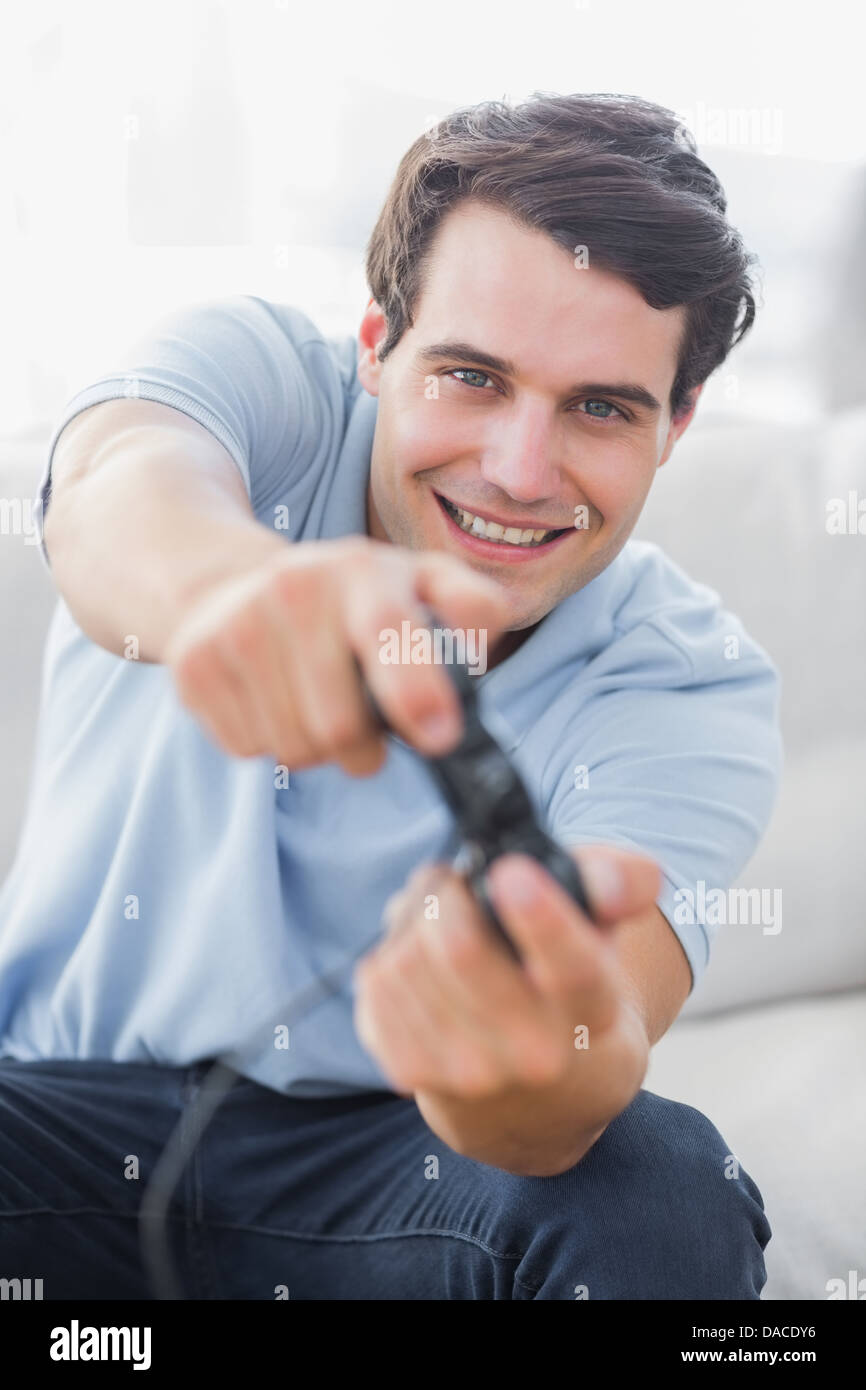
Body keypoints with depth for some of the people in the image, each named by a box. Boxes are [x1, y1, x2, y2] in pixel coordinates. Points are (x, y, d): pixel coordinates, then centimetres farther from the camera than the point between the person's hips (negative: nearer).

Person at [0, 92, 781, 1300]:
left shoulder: (692, 691, -13)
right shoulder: (254, 374, -9)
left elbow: (558, 1122, -30)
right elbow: (117, 498, -35)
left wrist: (562, 1050, -56)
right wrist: (232, 577, -61)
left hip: (400, 1157, -1)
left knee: (660, 1192, -30)